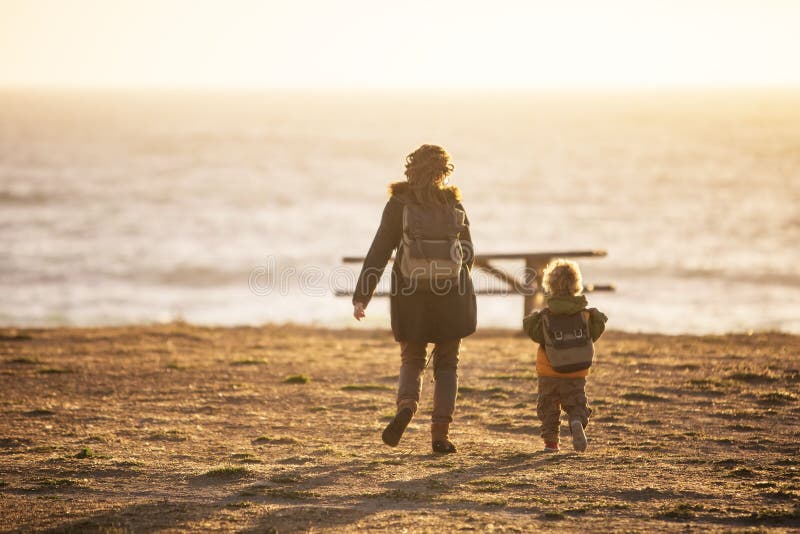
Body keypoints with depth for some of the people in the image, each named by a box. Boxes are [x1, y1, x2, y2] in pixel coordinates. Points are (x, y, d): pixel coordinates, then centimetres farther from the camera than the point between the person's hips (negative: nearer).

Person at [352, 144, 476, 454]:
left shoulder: (399, 204, -4)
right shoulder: (455, 206, 2)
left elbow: (379, 252, -9)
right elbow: (467, 254, 8)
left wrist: (361, 297, -10)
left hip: (412, 299, -1)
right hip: (452, 295, 1)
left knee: (412, 361, 15)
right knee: (446, 364, 13)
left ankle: (406, 405, -16)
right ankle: (440, 434, 3)